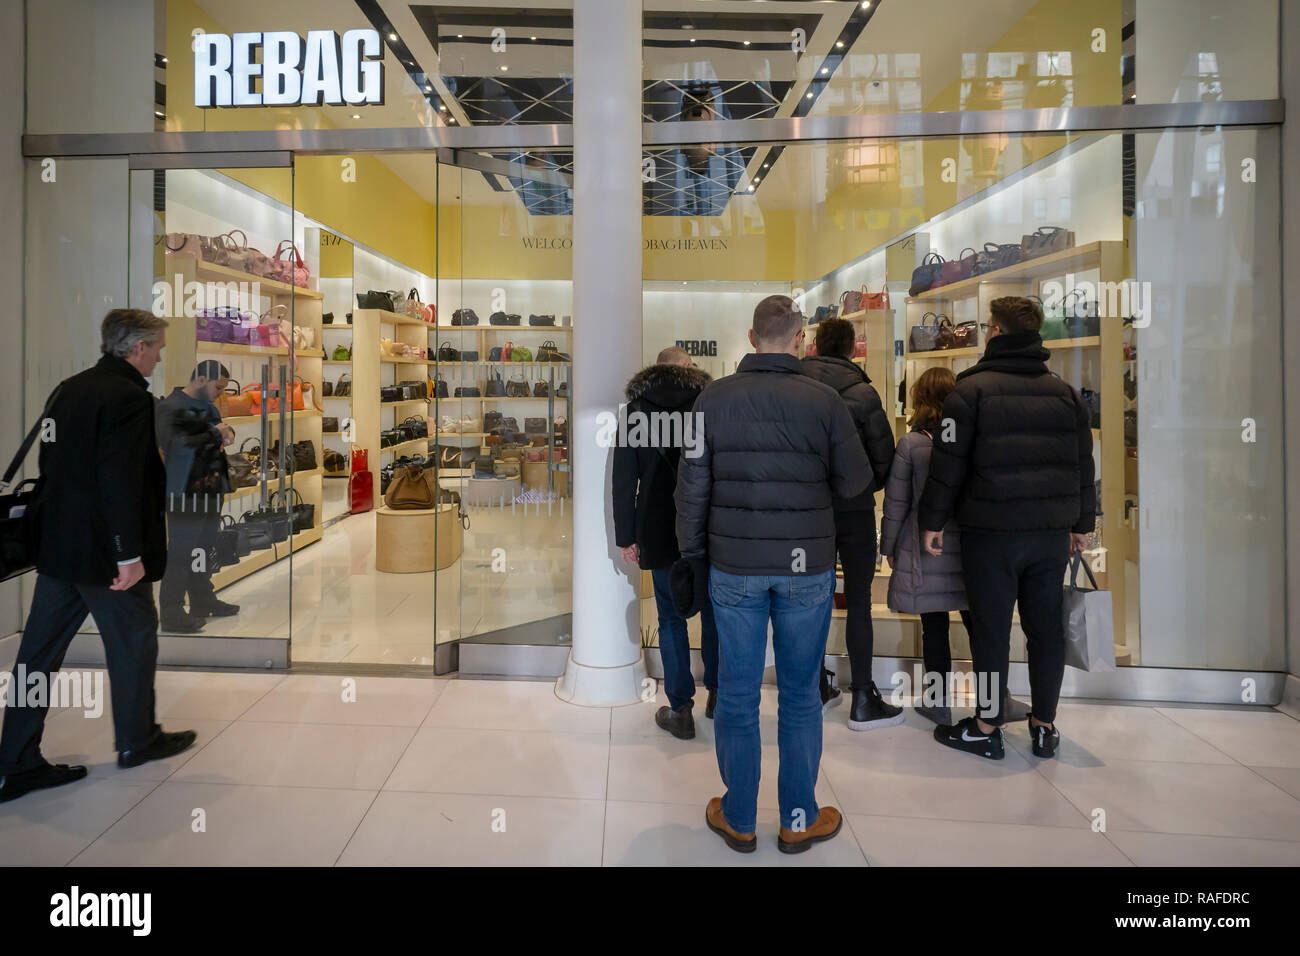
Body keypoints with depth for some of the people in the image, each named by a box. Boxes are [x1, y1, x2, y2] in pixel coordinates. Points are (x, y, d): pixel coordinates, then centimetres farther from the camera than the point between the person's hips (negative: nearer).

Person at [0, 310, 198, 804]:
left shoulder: (68, 390, 11)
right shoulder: (128, 397, -17)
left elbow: (55, 466, 17)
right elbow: (122, 482, -24)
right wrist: (129, 553, -22)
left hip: (57, 545, 9)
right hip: (103, 550, -9)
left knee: (40, 651, 11)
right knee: (134, 639, 10)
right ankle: (137, 740, 26)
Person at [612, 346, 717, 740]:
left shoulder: (636, 408, 2)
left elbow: (624, 478, 0)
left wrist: (626, 537, 3)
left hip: (660, 529, -1)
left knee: (672, 618, 6)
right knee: (713, 610, 15)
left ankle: (680, 710, 10)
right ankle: (717, 695, 26)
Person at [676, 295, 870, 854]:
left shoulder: (714, 398, -3)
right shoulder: (824, 400, -6)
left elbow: (692, 487, -1)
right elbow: (854, 482, 0)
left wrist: (693, 553, 9)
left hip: (734, 566, 1)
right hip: (807, 567, 0)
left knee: (737, 694, 11)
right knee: (800, 696, 12)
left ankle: (738, 819, 24)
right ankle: (799, 820, 25)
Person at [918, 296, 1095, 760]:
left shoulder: (971, 389, -6)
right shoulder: (1064, 392, 10)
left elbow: (948, 463, -8)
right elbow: (1083, 463, 14)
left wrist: (933, 521, 0)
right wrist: (1081, 524, 22)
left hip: (992, 531, -5)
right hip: (1053, 531, 5)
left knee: (990, 630, 3)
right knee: (1046, 627, 13)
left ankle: (986, 728, 13)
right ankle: (1045, 726, 23)